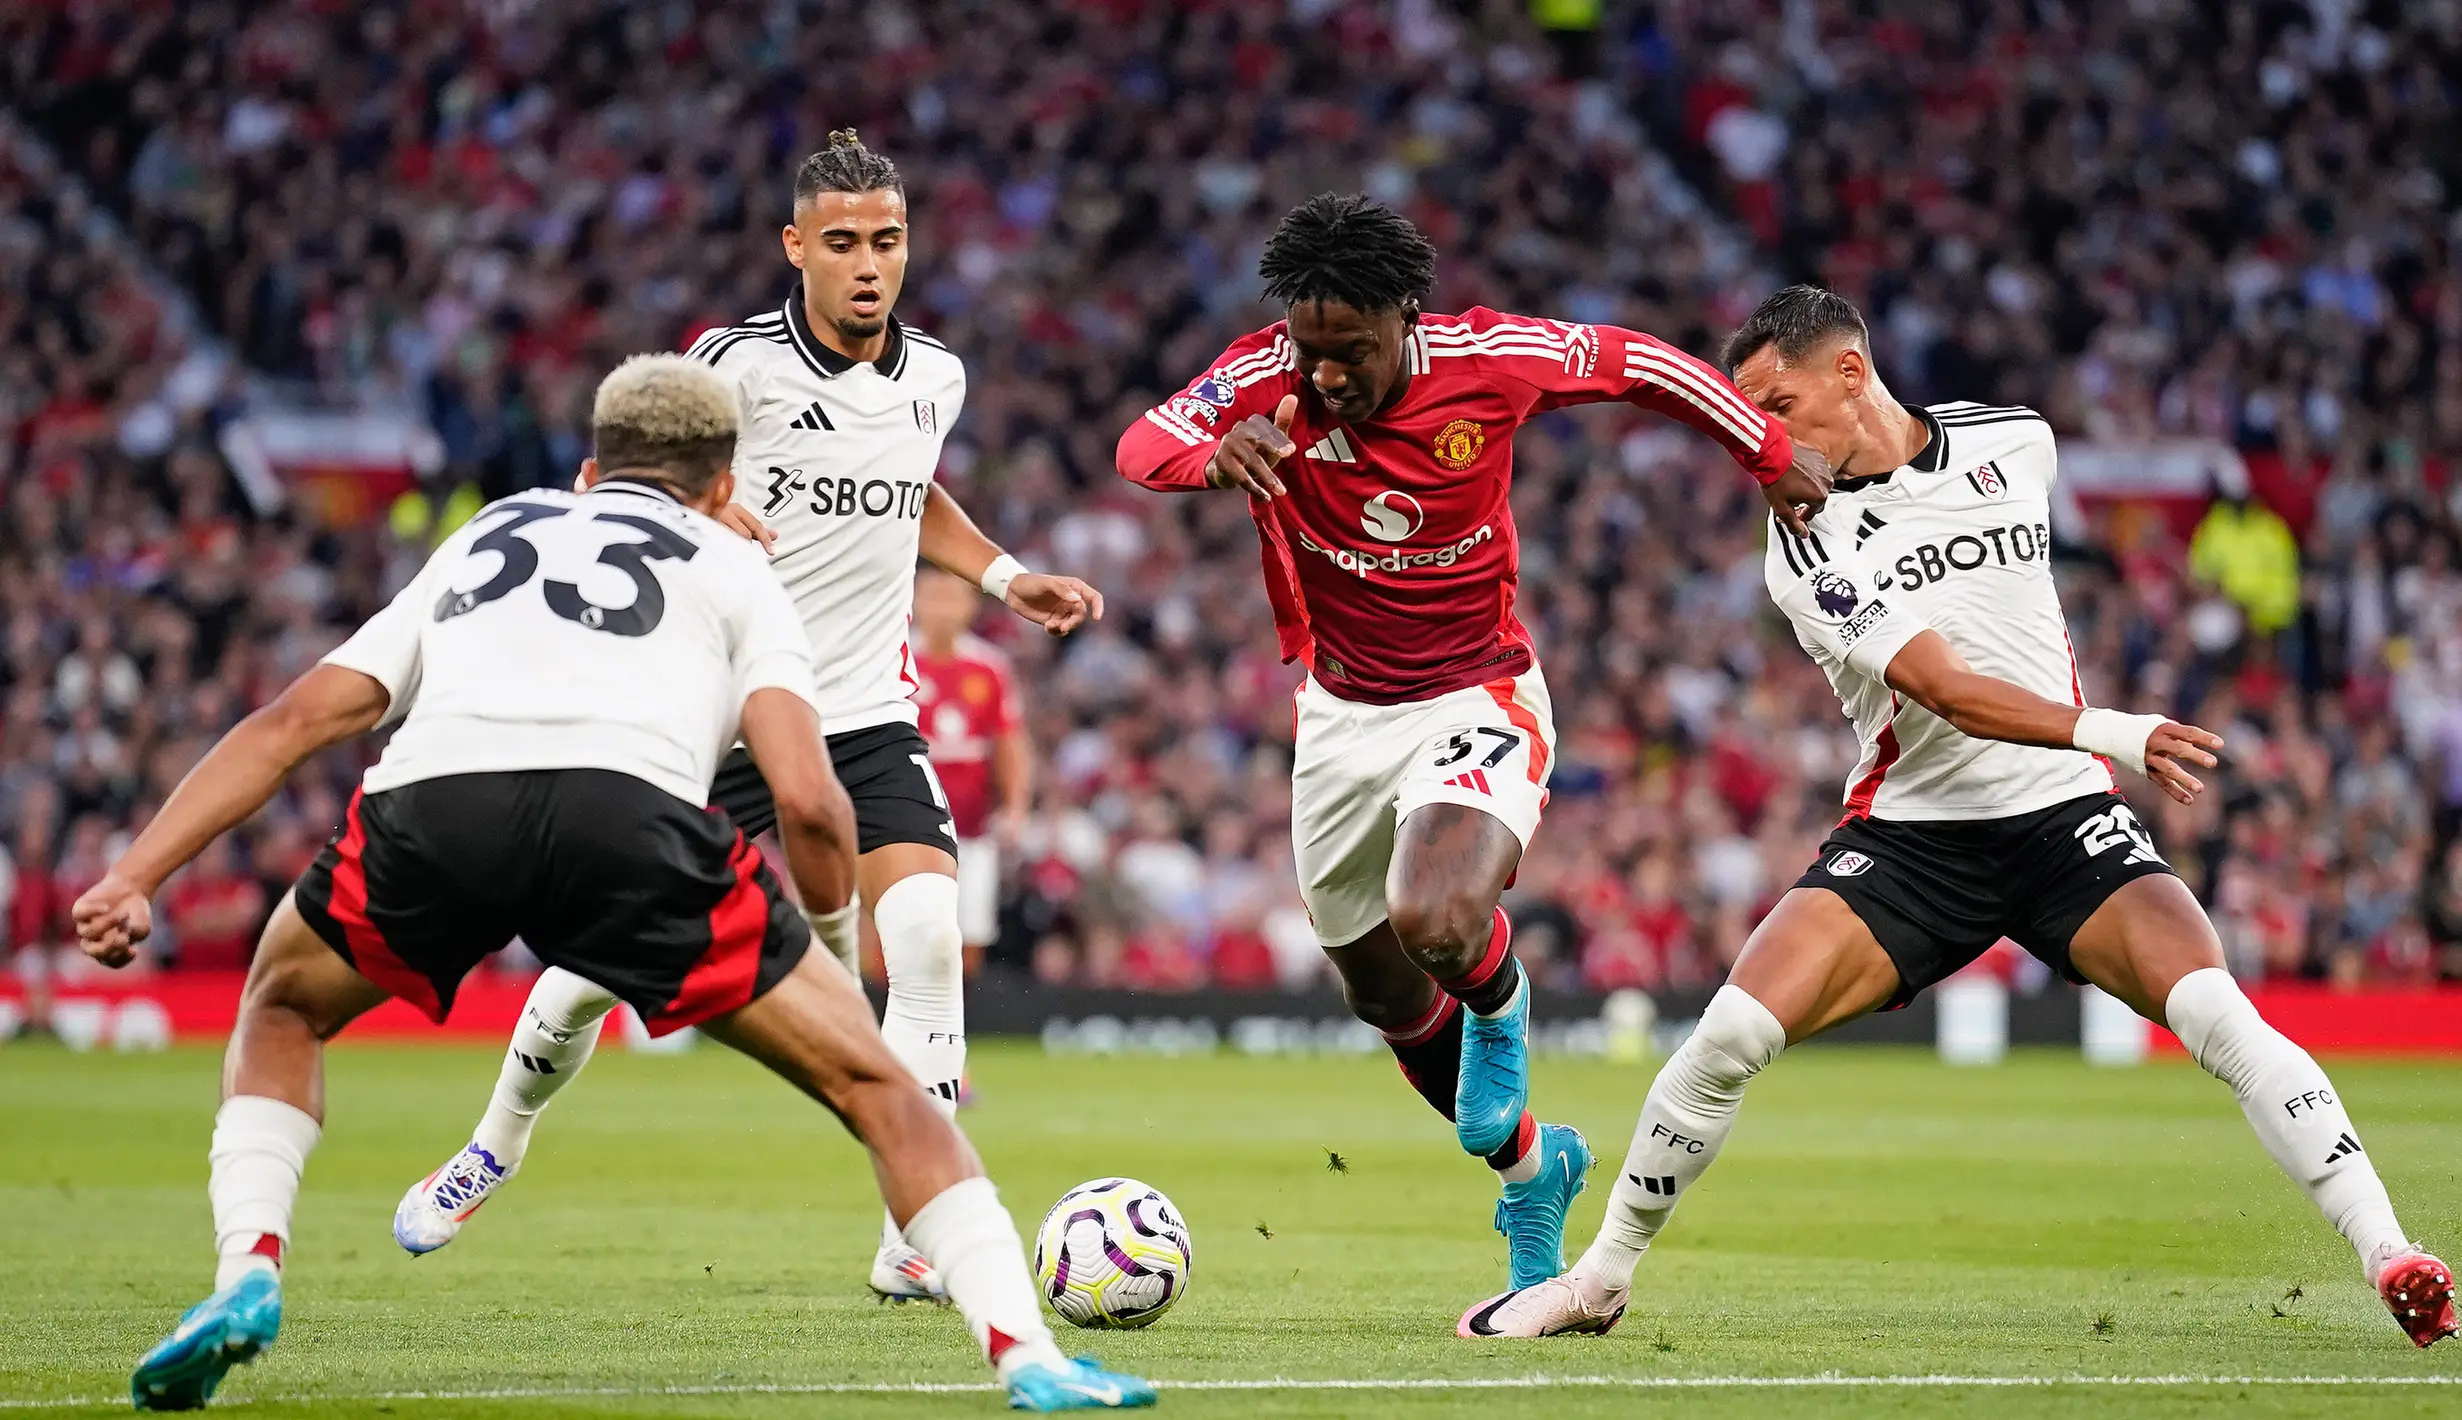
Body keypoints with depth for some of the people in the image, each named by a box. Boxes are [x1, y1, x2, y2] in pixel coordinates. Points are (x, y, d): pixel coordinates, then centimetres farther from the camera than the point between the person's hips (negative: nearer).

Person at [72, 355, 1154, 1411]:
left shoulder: (483, 537, 39)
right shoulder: (735, 571, 29)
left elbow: (291, 722, 29)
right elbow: (805, 801, 11)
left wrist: (133, 876, 25)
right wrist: (835, 907, 31)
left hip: (426, 806, 2)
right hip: (629, 808, -2)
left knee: (282, 1010, 34)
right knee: (873, 1081, 14)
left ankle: (246, 1276, 13)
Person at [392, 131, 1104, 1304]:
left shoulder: (936, 379, 4)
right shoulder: (739, 362, -12)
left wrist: (1008, 578, 14)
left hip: (867, 716, 3)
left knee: (928, 931, -20)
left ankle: (915, 1240, -15)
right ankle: (496, 1147, 34)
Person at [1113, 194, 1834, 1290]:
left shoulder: (1489, 360, -18)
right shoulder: (1268, 377, -16)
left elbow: (1639, 364, -2)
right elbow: (1141, 443, -31)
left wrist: (1774, 458, 5)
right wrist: (1214, 454, -54)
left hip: (1477, 699, -4)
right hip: (1343, 713, 4)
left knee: (1435, 921, -32)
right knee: (1383, 994, 16)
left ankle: (1499, 1009, 6)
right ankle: (1531, 1167, 42)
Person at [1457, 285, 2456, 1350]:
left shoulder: (2016, 442, 4)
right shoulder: (1804, 547, -6)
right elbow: (1943, 689, -19)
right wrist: (2109, 733, -32)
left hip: (2062, 815, 1)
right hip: (1909, 835, -1)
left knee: (2221, 1021, -22)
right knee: (1733, 1033, -15)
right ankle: (1603, 1278, 6)